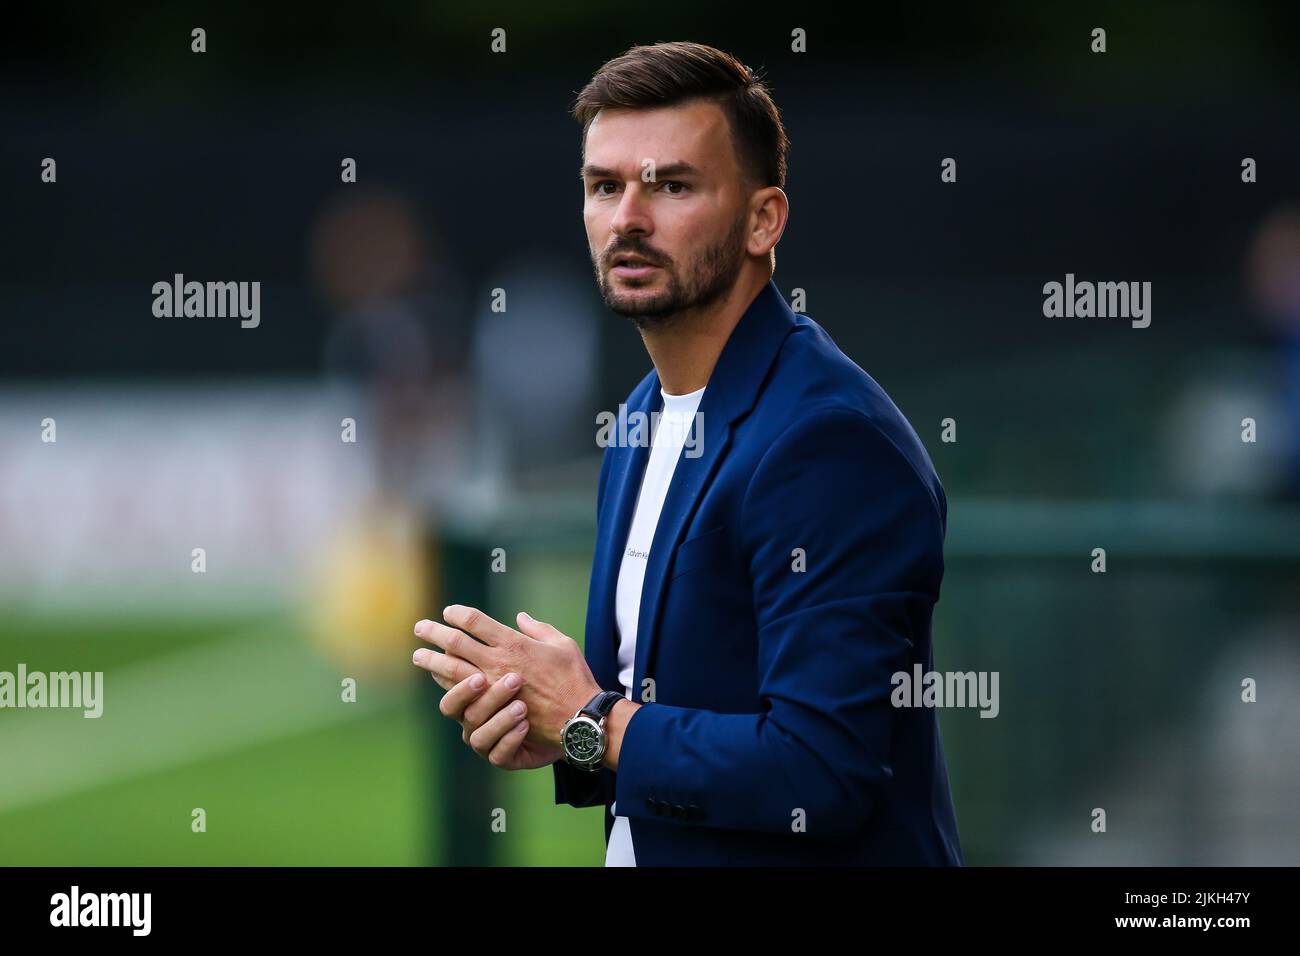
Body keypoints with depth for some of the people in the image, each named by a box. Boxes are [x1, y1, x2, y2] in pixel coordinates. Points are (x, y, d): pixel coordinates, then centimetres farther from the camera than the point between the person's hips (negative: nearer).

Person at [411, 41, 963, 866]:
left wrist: (590, 724, -16)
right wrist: (547, 724, -3)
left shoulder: (833, 440, -22)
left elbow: (819, 774, -27)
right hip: (651, 856, 8)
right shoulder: (646, 419, 7)